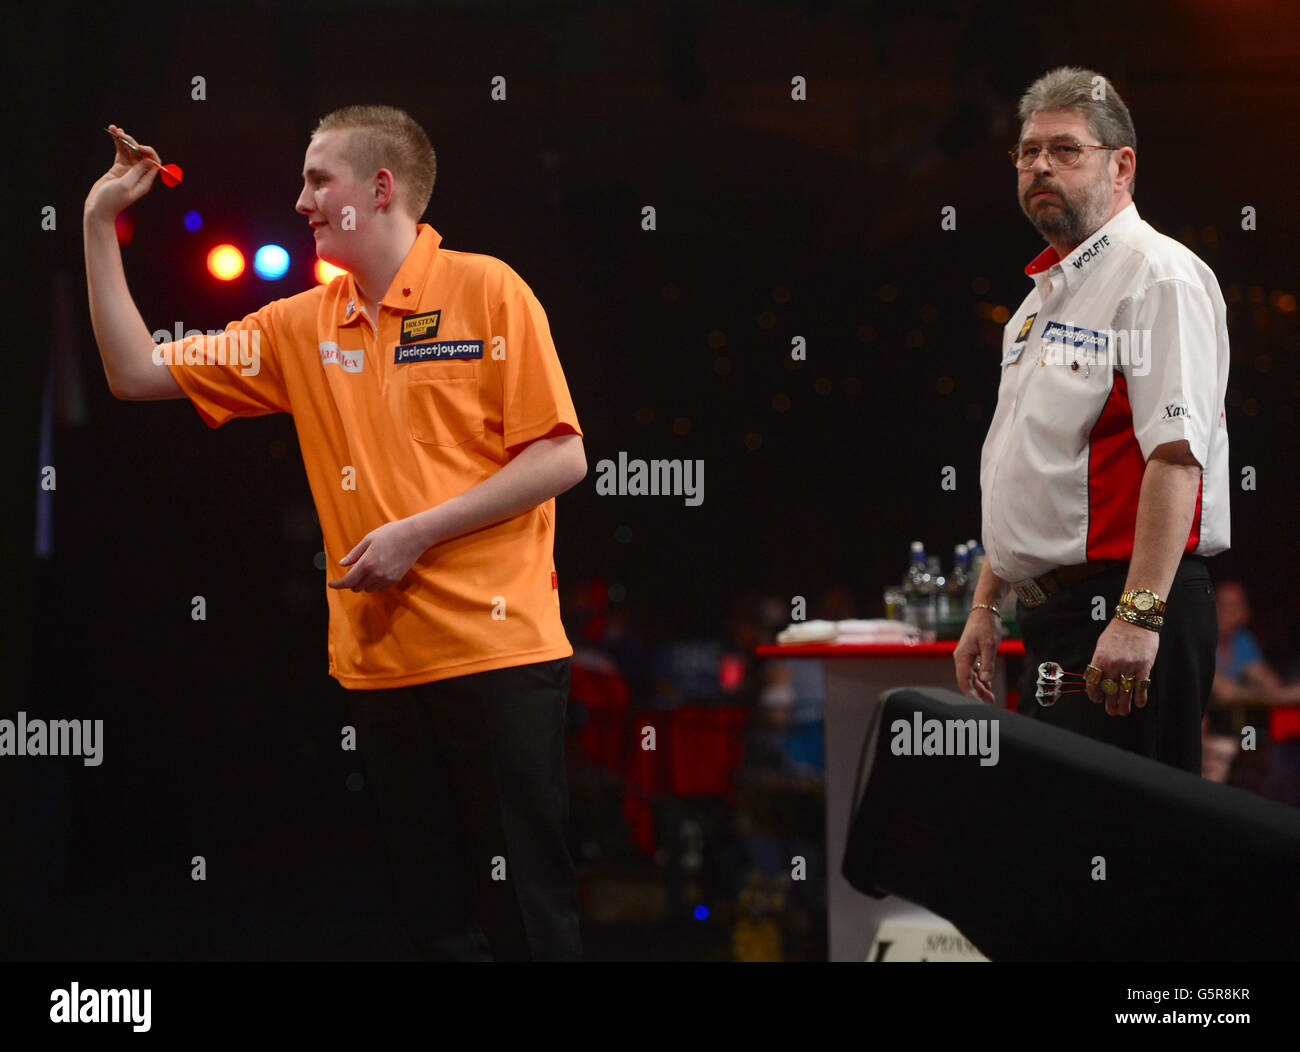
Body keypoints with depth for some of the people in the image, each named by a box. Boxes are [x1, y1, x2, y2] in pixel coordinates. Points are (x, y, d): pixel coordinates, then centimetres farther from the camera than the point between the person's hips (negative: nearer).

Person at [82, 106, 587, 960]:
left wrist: (417, 533, -12)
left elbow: (561, 458, -7)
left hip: (496, 648, -5)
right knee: (436, 914, 8)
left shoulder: (486, 291, -2)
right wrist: (99, 224, 8)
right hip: (379, 660, 5)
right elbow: (138, 373, 13)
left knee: (529, 909, -4)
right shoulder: (301, 327, 12)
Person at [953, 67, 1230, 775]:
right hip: (1050, 616, 9)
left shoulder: (1158, 277, -9)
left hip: (1121, 609, -9)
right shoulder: (1044, 295, 21)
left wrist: (1139, 614, -27)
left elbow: (1176, 455, -20)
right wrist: (985, 606, 22)